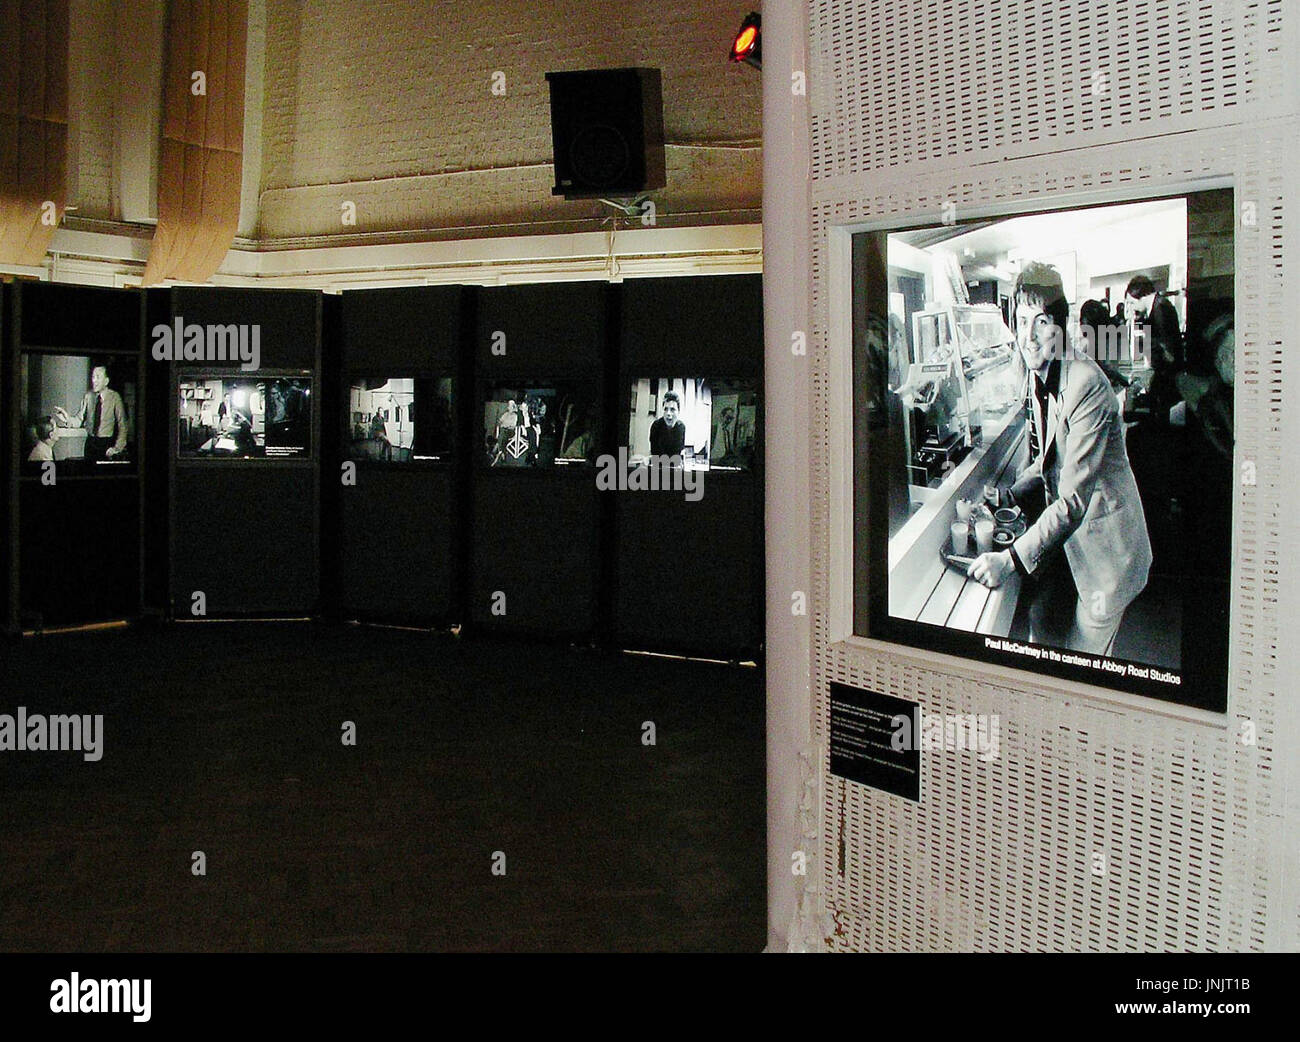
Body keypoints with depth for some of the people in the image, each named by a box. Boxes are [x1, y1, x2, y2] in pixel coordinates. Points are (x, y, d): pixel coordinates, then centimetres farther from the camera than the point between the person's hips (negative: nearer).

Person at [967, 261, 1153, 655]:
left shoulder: (1087, 385, -27)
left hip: (1103, 544, -8)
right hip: (1064, 529, 8)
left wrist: (1010, 559, -33)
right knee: (1040, 623, 16)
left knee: (1083, 655, 2)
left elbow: (1074, 500, -30)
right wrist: (1007, 496, 2)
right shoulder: (1037, 375, 0)